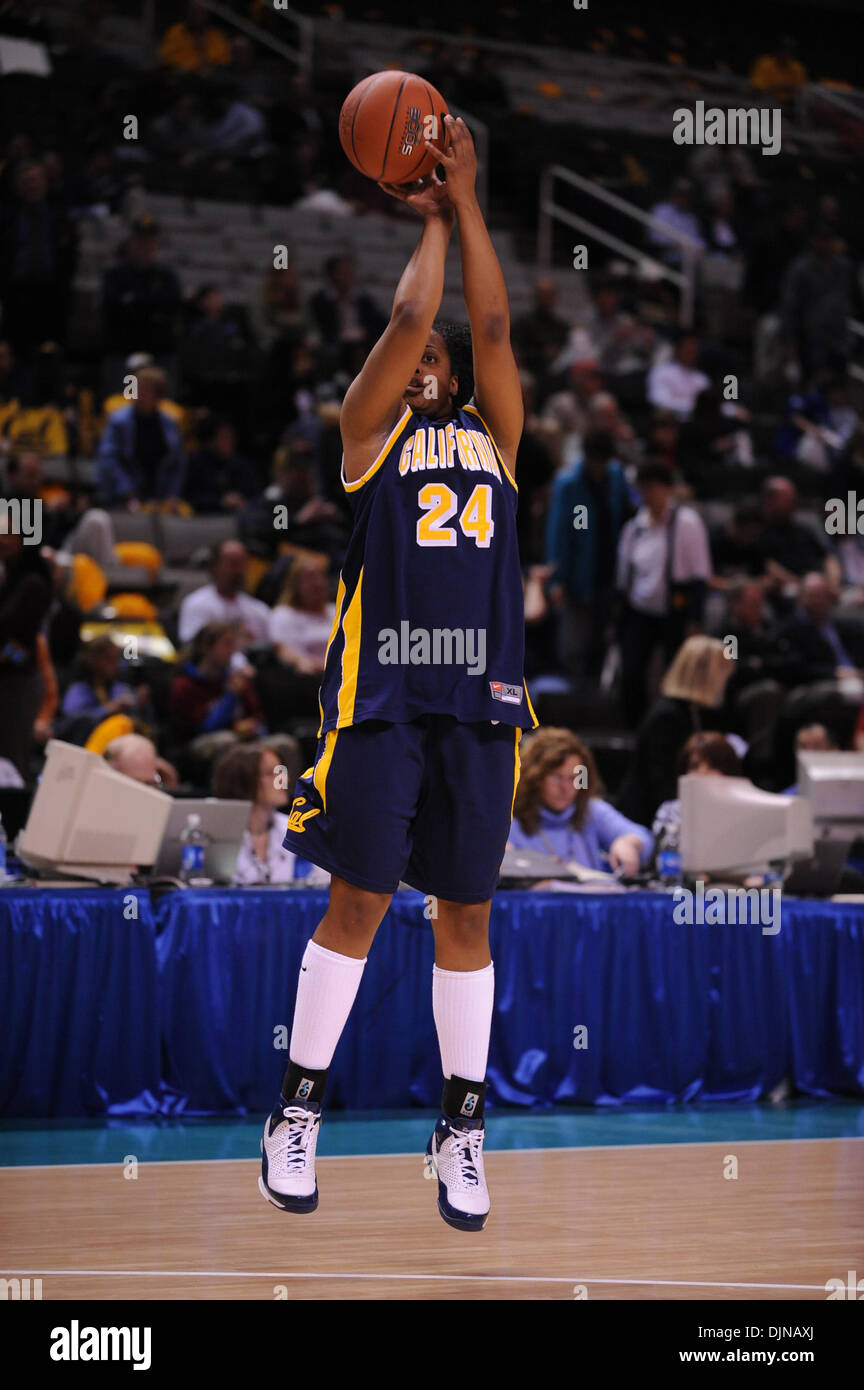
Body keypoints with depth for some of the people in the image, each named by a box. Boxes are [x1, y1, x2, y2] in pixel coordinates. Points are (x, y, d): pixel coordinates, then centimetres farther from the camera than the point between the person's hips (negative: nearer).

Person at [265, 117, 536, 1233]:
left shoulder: (493, 434, 18)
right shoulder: (373, 430, 10)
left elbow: (492, 326, 6)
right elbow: (408, 321, 0)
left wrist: (469, 202, 7)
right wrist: (432, 219, 12)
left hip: (480, 695, 3)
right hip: (382, 690, -3)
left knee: (465, 911, 5)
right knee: (358, 898, -3)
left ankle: (461, 1127, 11)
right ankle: (298, 1109, 6)